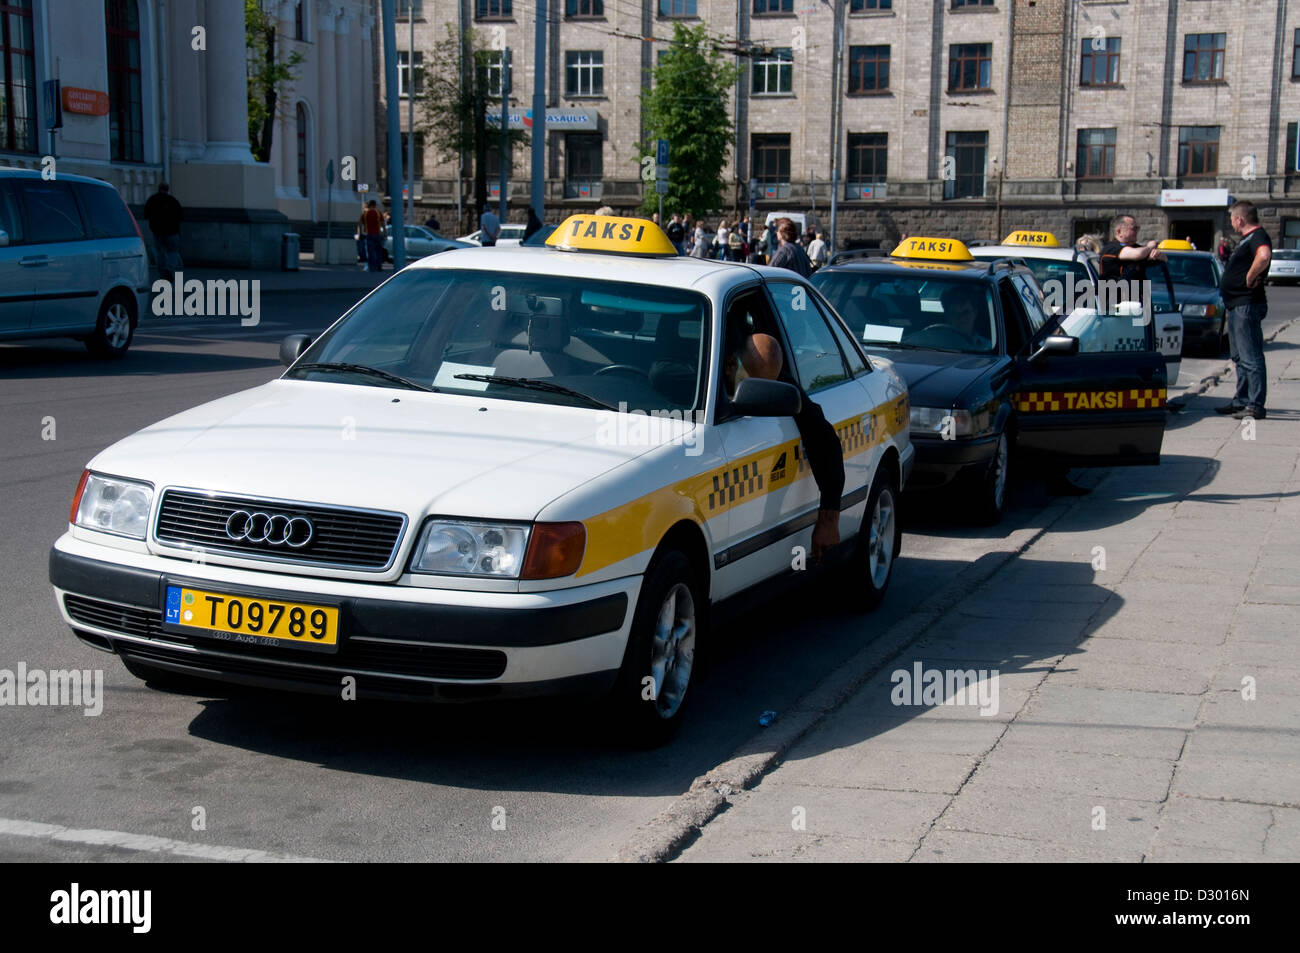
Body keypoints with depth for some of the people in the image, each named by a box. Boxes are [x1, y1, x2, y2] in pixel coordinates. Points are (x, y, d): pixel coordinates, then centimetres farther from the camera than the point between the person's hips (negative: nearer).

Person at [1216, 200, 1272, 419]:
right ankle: (1241, 400, 27)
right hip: (1236, 305, 11)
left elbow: (1264, 256, -36)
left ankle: (1256, 406, -10)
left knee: (1251, 357, -11)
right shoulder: (1247, 239, 17)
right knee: (1239, 357, 18)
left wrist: (1250, 277, -25)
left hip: (1247, 305, -11)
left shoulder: (1258, 237, -15)